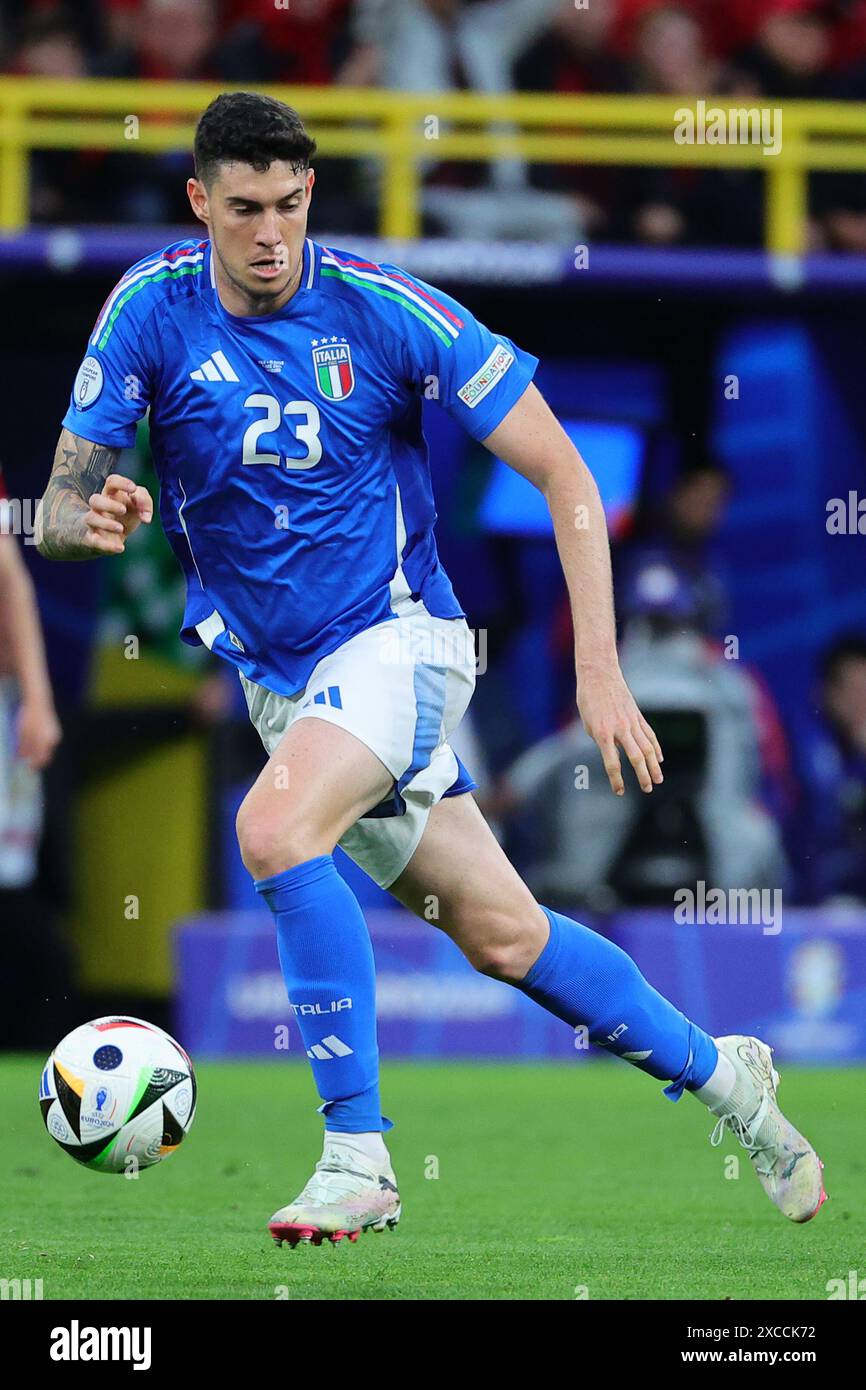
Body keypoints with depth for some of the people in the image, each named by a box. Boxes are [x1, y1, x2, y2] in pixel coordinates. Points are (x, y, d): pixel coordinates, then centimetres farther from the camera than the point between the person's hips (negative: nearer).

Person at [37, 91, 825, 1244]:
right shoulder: (152, 309, -8)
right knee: (502, 935, 8)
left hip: (395, 636, -4)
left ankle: (358, 1157, -23)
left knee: (274, 828, -31)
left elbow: (563, 474, -11)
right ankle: (716, 1070, 30)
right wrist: (91, 520, -32)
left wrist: (599, 669, -16)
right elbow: (58, 508, -6)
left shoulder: (382, 308, -16)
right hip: (274, 669, 4)